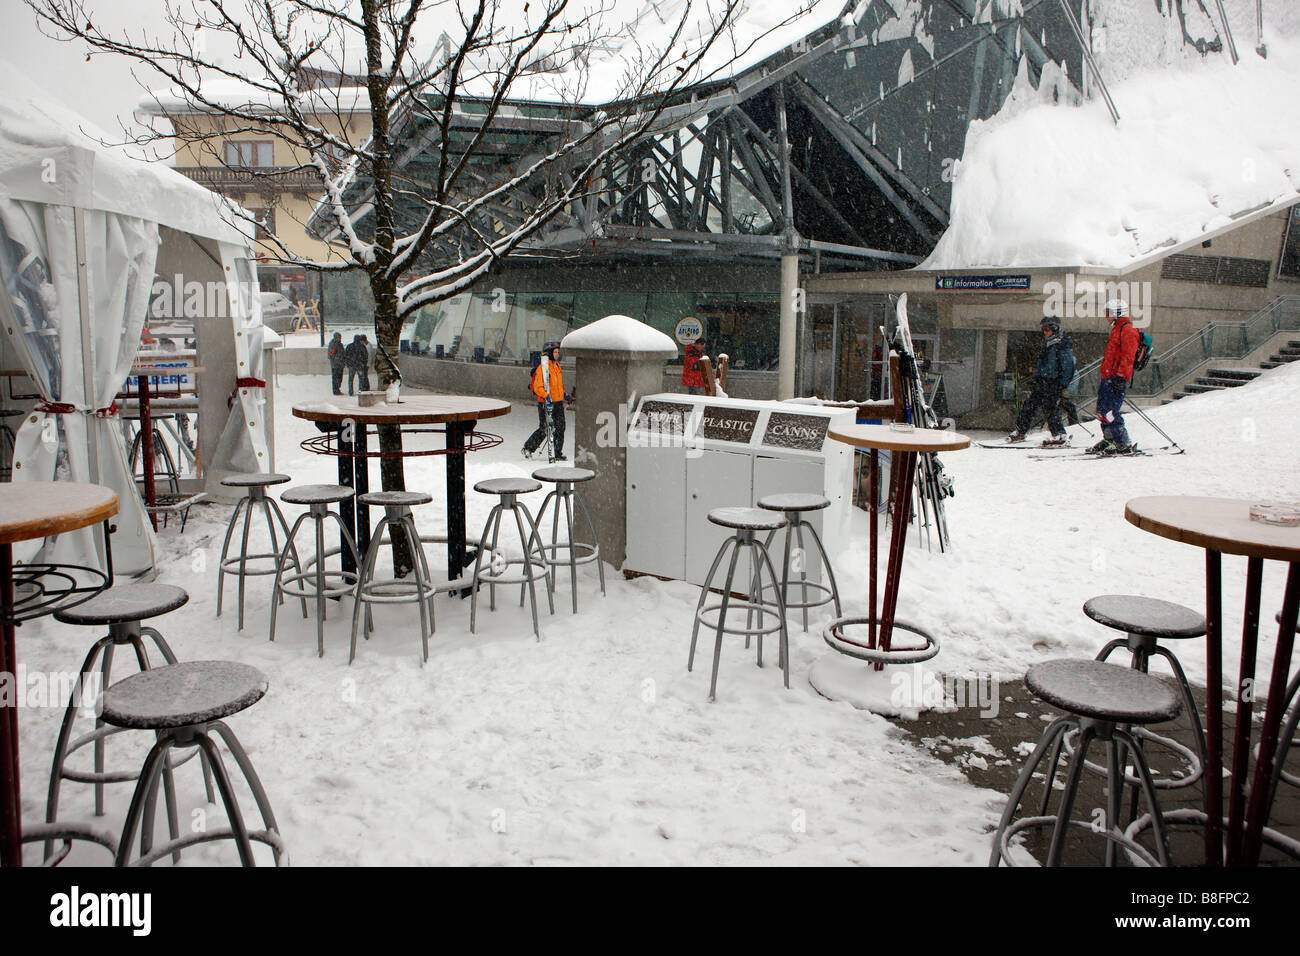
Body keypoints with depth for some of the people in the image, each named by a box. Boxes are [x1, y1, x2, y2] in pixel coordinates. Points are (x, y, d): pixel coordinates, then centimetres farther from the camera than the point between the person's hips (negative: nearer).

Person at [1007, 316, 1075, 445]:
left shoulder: (1063, 345, -10)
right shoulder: (1047, 344, 17)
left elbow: (1068, 367, -13)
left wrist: (1062, 385, -18)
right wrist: (1037, 376, 24)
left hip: (1053, 383, -8)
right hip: (1041, 381, 8)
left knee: (1050, 408, -12)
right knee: (1029, 405, 9)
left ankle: (1061, 436, -8)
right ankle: (1020, 432, 17)